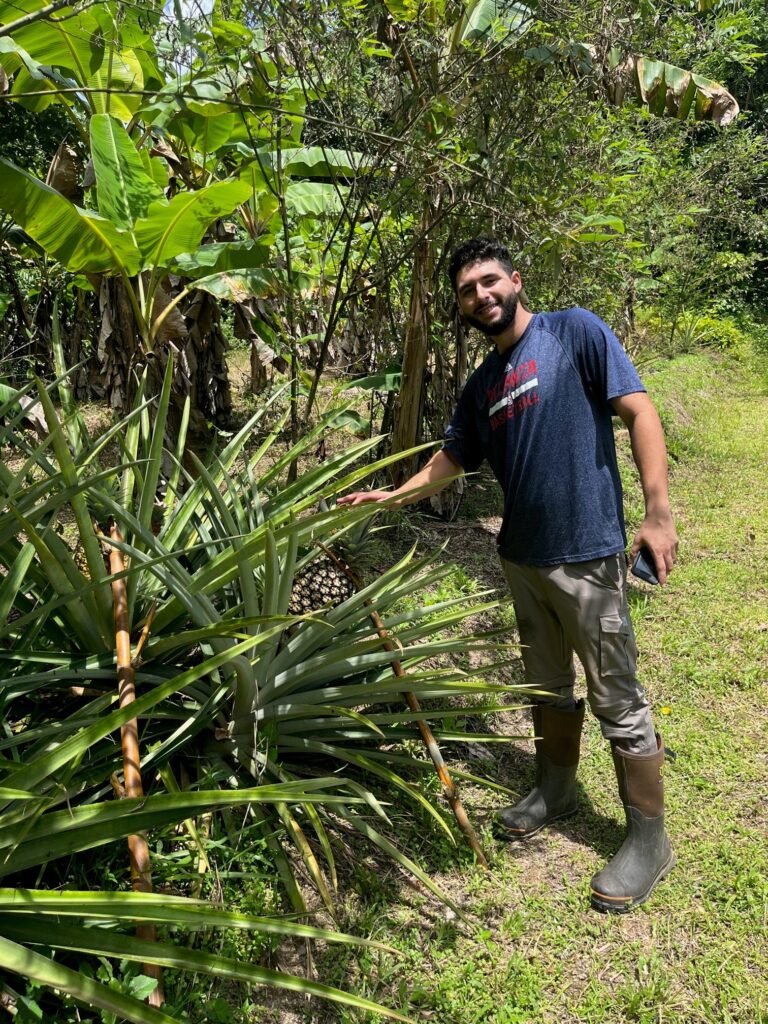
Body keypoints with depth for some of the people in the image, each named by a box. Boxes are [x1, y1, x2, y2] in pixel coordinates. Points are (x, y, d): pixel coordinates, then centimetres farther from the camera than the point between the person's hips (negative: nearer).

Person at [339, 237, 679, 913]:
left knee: (617, 700, 3)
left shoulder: (576, 332, -7)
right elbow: (455, 458, 20)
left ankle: (649, 838, 19)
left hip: (587, 554, -6)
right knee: (548, 686, 20)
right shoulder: (483, 384, 11)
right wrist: (393, 495, 10)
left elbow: (638, 410, -12)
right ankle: (557, 791, 40)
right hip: (522, 556, 7)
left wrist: (658, 512, -18)